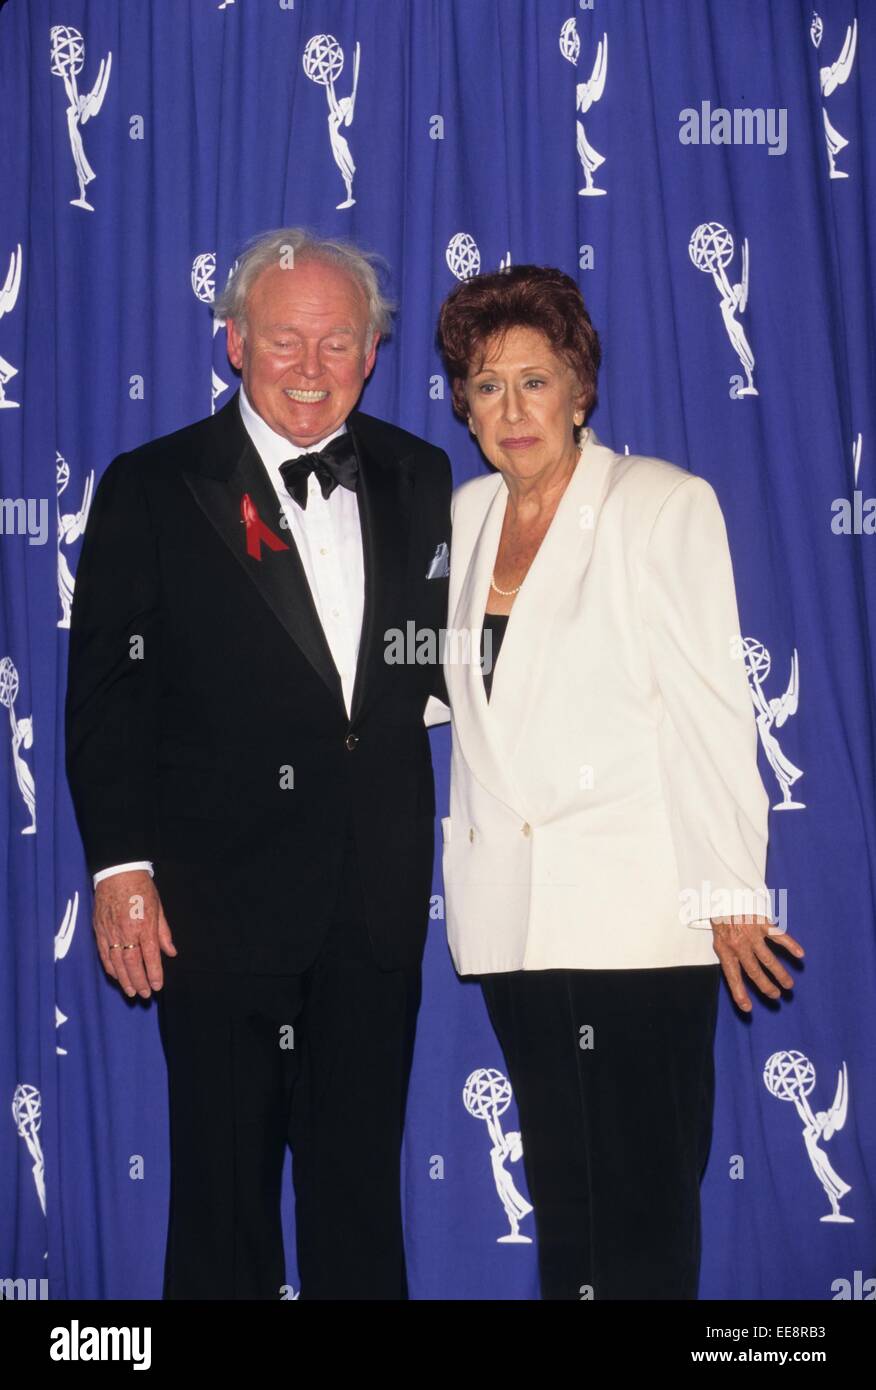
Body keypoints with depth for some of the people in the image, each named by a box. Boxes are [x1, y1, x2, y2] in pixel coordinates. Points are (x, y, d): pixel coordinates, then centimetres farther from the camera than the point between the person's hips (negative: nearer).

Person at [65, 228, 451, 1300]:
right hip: (223, 897, -3)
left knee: (362, 1173, 16)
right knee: (224, 1181, 10)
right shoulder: (152, 489, -3)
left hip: (380, 893, 3)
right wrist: (120, 863, -11)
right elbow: (106, 691, -5)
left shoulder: (417, 478, 7)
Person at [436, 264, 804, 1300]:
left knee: (641, 1211, 0)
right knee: (557, 1195, 12)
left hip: (635, 912, -5)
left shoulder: (664, 504, -4)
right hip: (510, 915, 5)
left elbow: (711, 705, -7)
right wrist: (465, 885, 12)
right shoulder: (466, 514, 12)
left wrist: (730, 894, -10)